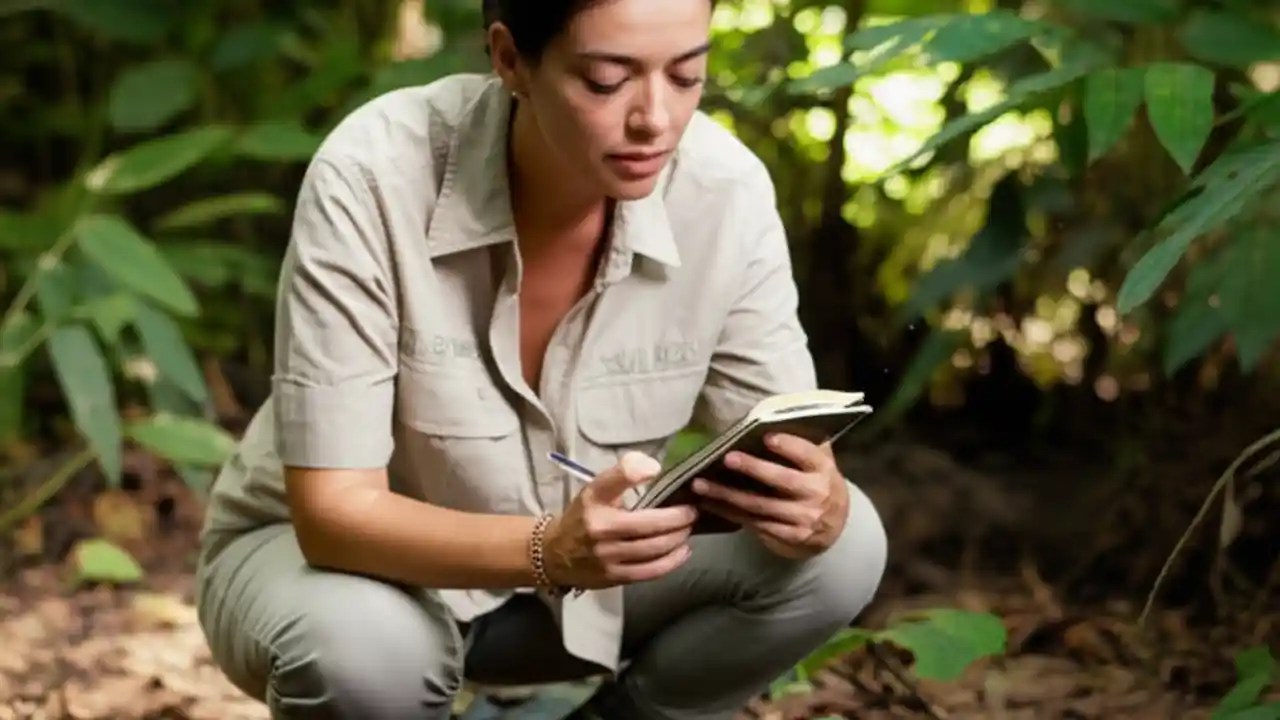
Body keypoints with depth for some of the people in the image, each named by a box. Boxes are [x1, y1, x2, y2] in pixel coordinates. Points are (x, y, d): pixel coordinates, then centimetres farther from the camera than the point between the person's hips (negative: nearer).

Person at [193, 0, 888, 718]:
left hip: (578, 577, 3)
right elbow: (333, 509, -29)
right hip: (356, 556, -3)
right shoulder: (372, 178, -30)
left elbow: (794, 459, -14)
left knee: (840, 550, -19)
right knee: (357, 644, -37)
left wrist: (816, 507, -39)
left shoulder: (725, 190, -20)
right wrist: (550, 551, -46)